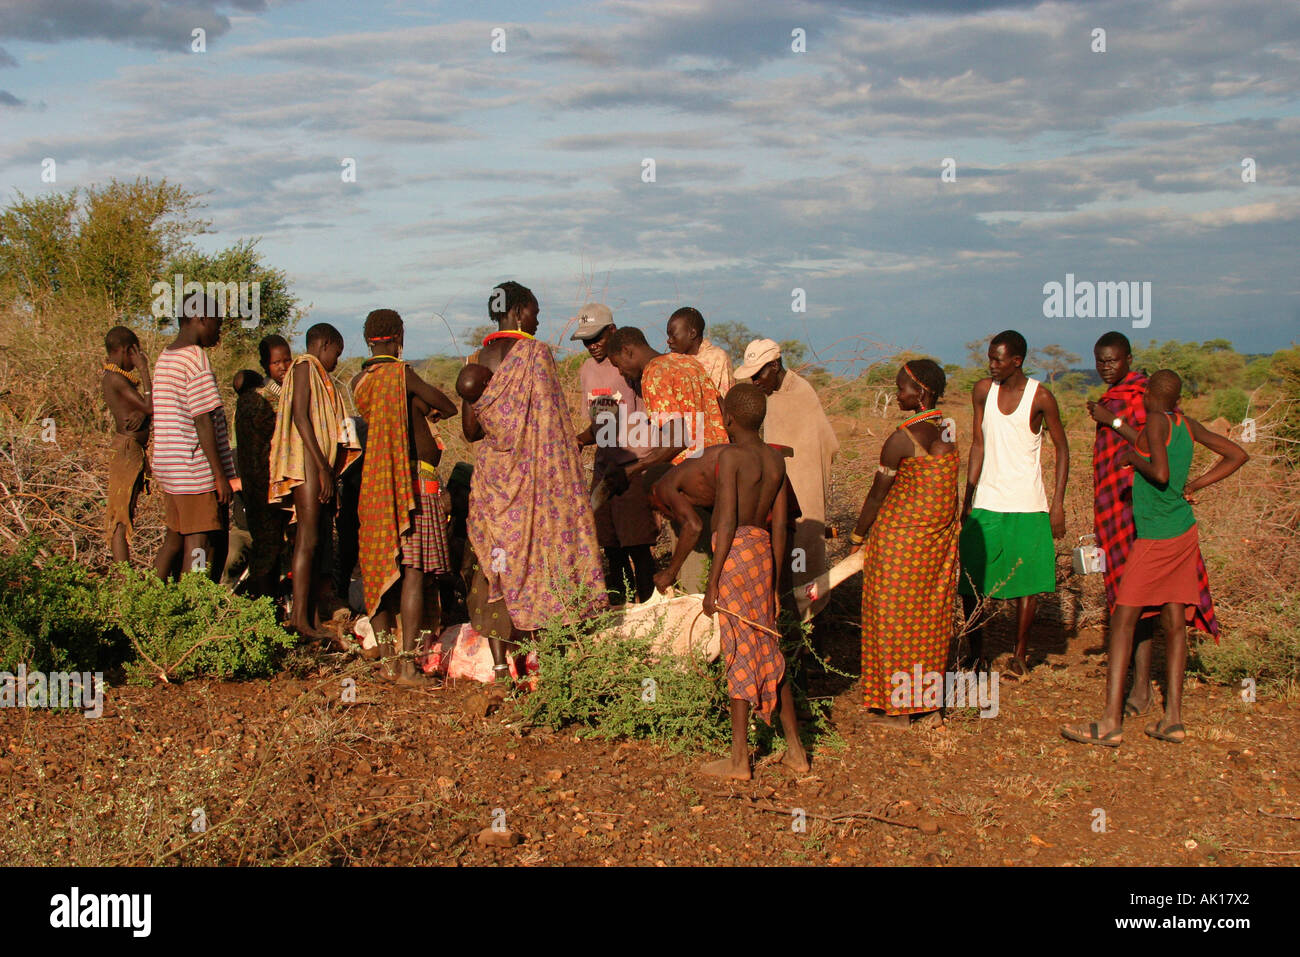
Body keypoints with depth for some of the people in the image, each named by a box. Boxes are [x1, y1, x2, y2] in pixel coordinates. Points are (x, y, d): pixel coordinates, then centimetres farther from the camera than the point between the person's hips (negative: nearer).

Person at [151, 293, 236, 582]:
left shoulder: (165, 357, 15)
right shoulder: (195, 356, -13)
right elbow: (203, 420, -17)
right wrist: (220, 475, -15)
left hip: (169, 468, 9)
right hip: (197, 470, -9)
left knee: (174, 540, 16)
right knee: (198, 546, -6)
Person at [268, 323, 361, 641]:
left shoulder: (318, 375, 25)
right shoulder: (304, 366, -3)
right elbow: (300, 416, -15)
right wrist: (322, 467, -19)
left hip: (321, 466, 10)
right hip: (307, 465, -10)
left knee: (320, 542, 5)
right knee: (308, 538, -13)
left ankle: (313, 617, 5)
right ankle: (299, 617, -15)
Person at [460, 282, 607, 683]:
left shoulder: (477, 360, 7)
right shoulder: (536, 353, -10)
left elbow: (470, 430, 7)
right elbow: (553, 424, -13)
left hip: (491, 471, 5)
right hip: (532, 472, -5)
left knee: (497, 563, 9)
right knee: (535, 553, 2)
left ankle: (499, 662, 9)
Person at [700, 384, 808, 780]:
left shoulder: (731, 456, -11)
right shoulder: (776, 459, 10)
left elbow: (727, 524, -14)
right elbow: (779, 525, 11)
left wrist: (712, 583, -11)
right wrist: (773, 578, 19)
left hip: (736, 553, -7)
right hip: (763, 551, 7)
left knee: (740, 655, -2)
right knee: (768, 650, 15)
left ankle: (738, 759, 5)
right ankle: (795, 750, 19)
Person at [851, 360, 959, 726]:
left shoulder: (903, 438, -17)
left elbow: (878, 493, -11)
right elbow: (935, 489, 10)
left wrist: (858, 536, 2)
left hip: (900, 535, -7)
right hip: (941, 535, 7)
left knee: (894, 617, 3)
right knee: (929, 615, 15)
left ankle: (896, 708, 10)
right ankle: (925, 698, 24)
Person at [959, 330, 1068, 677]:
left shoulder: (1040, 397, -7)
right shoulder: (983, 391, 2)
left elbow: (1062, 447, 0)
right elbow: (978, 445, 7)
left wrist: (1058, 503, -5)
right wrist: (967, 498, 6)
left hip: (1027, 505, -3)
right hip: (986, 502, 3)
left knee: (1026, 580, 3)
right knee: (968, 580, -1)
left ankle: (1020, 654, 17)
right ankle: (976, 652, 12)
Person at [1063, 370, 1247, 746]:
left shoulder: (1157, 422, -14)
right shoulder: (1188, 425, 7)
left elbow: (1160, 473, -27)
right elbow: (1238, 455, 15)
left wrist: (1135, 460, -9)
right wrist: (1195, 485, 14)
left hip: (1156, 539, -8)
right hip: (1184, 531, 8)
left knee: (1123, 619, -6)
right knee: (1175, 622, 9)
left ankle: (1111, 722, -10)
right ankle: (1173, 719, 10)